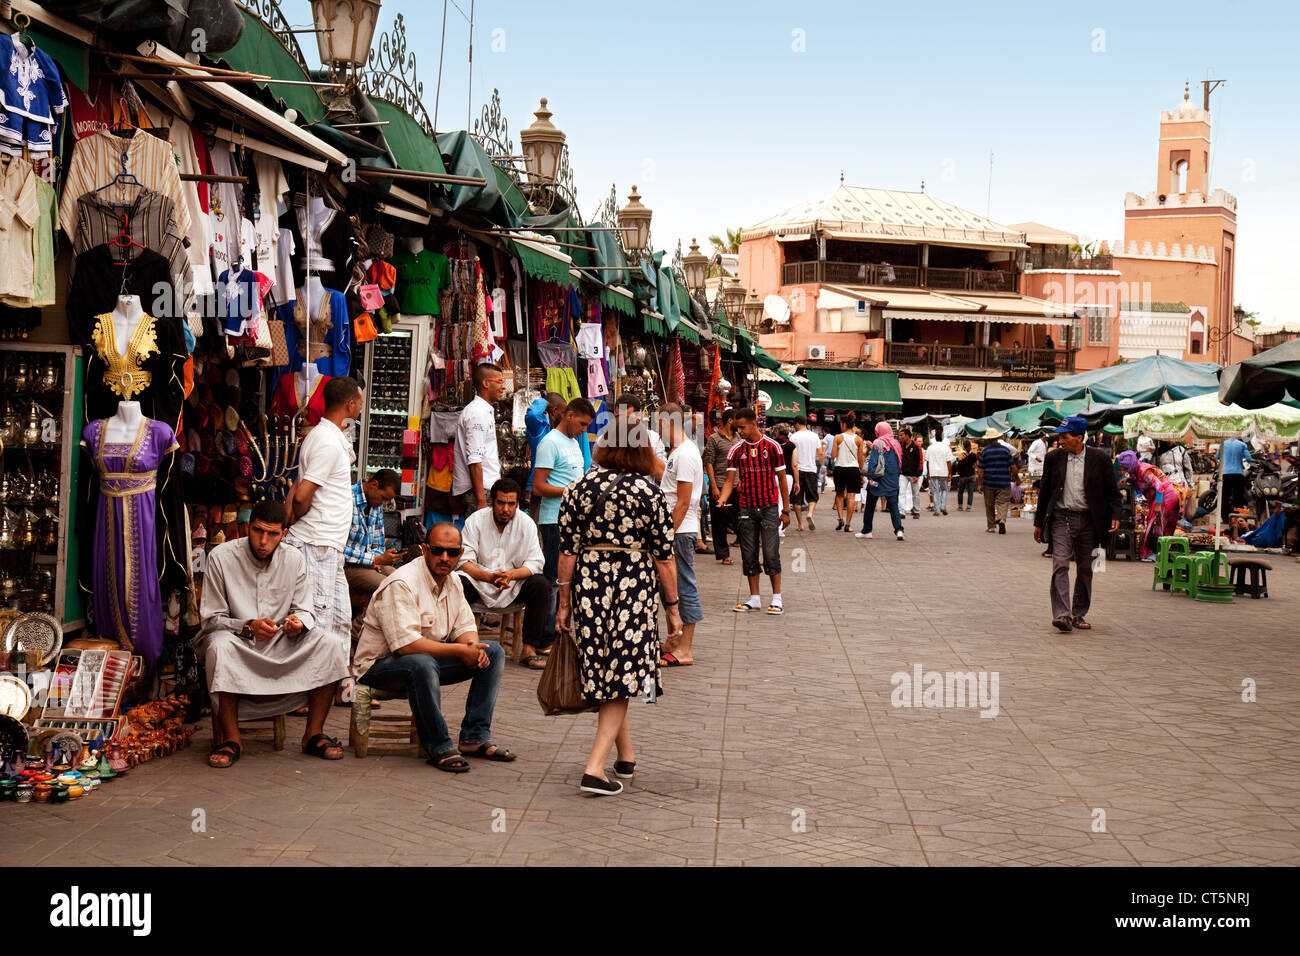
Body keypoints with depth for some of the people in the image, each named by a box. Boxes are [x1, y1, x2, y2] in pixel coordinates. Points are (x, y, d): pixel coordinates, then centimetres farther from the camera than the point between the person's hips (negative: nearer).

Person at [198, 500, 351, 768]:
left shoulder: (294, 560, 1)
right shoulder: (221, 557, -10)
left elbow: (304, 611, 4)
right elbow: (210, 618, -10)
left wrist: (299, 623, -22)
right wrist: (248, 626, -28)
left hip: (281, 645, 3)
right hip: (237, 644, -3)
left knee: (329, 643, -21)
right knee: (219, 645, -38)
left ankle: (314, 734, -13)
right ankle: (231, 739, -26)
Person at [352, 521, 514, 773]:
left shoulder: (452, 581, 5)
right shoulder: (401, 584, -23)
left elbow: (465, 627, 11)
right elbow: (406, 645, -31)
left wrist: (473, 645, -15)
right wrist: (460, 650, -25)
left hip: (428, 660, 9)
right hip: (380, 665, -9)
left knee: (493, 652, -1)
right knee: (422, 664, -41)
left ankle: (475, 737, -6)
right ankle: (439, 747, -25)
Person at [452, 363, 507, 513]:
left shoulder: (486, 411, 20)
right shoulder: (477, 413, -13)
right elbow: (474, 459, -19)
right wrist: (481, 499, -23)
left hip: (487, 488, 10)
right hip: (481, 489, -10)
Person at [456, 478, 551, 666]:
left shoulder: (526, 523, -2)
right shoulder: (475, 521, -5)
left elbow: (535, 563, -7)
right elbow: (464, 561, -11)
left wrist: (511, 575, -27)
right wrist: (490, 577, -29)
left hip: (515, 585, 1)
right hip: (479, 583, -1)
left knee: (541, 585, -26)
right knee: (457, 585, -32)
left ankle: (528, 649, -22)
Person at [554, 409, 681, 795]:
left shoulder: (579, 487, 0)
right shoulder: (647, 490, -7)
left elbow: (567, 549, 1)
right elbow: (664, 554, -5)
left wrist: (564, 602, 7)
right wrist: (673, 607, 2)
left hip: (588, 584, 3)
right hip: (634, 586, -3)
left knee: (602, 672, 15)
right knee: (622, 674, 3)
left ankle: (626, 757, 30)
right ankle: (595, 768, -6)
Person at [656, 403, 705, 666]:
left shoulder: (685, 455, -17)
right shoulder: (678, 451, 16)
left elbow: (683, 503, -21)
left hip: (681, 531, -10)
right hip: (676, 530, 10)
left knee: (684, 587, -5)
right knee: (674, 587, 16)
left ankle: (684, 650, -2)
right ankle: (676, 641, 25)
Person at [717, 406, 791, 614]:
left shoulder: (772, 447, -3)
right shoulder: (736, 451, 5)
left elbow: (781, 479, 1)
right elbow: (730, 481, 4)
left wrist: (786, 511, 0)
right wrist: (722, 500, -16)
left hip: (769, 508, -3)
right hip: (746, 509, 3)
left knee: (771, 554, -6)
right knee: (749, 556, 5)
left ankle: (777, 599, 2)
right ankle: (754, 599, 13)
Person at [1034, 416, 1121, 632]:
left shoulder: (1099, 459, -1)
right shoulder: (1053, 458, 3)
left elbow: (1112, 491, 5)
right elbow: (1045, 491, 10)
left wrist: (1114, 515, -9)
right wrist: (1039, 523, 11)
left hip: (1088, 520, 0)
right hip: (1061, 517, 0)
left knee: (1085, 569, 8)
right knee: (1060, 565, -13)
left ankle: (1078, 614, 20)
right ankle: (1062, 615, -18)